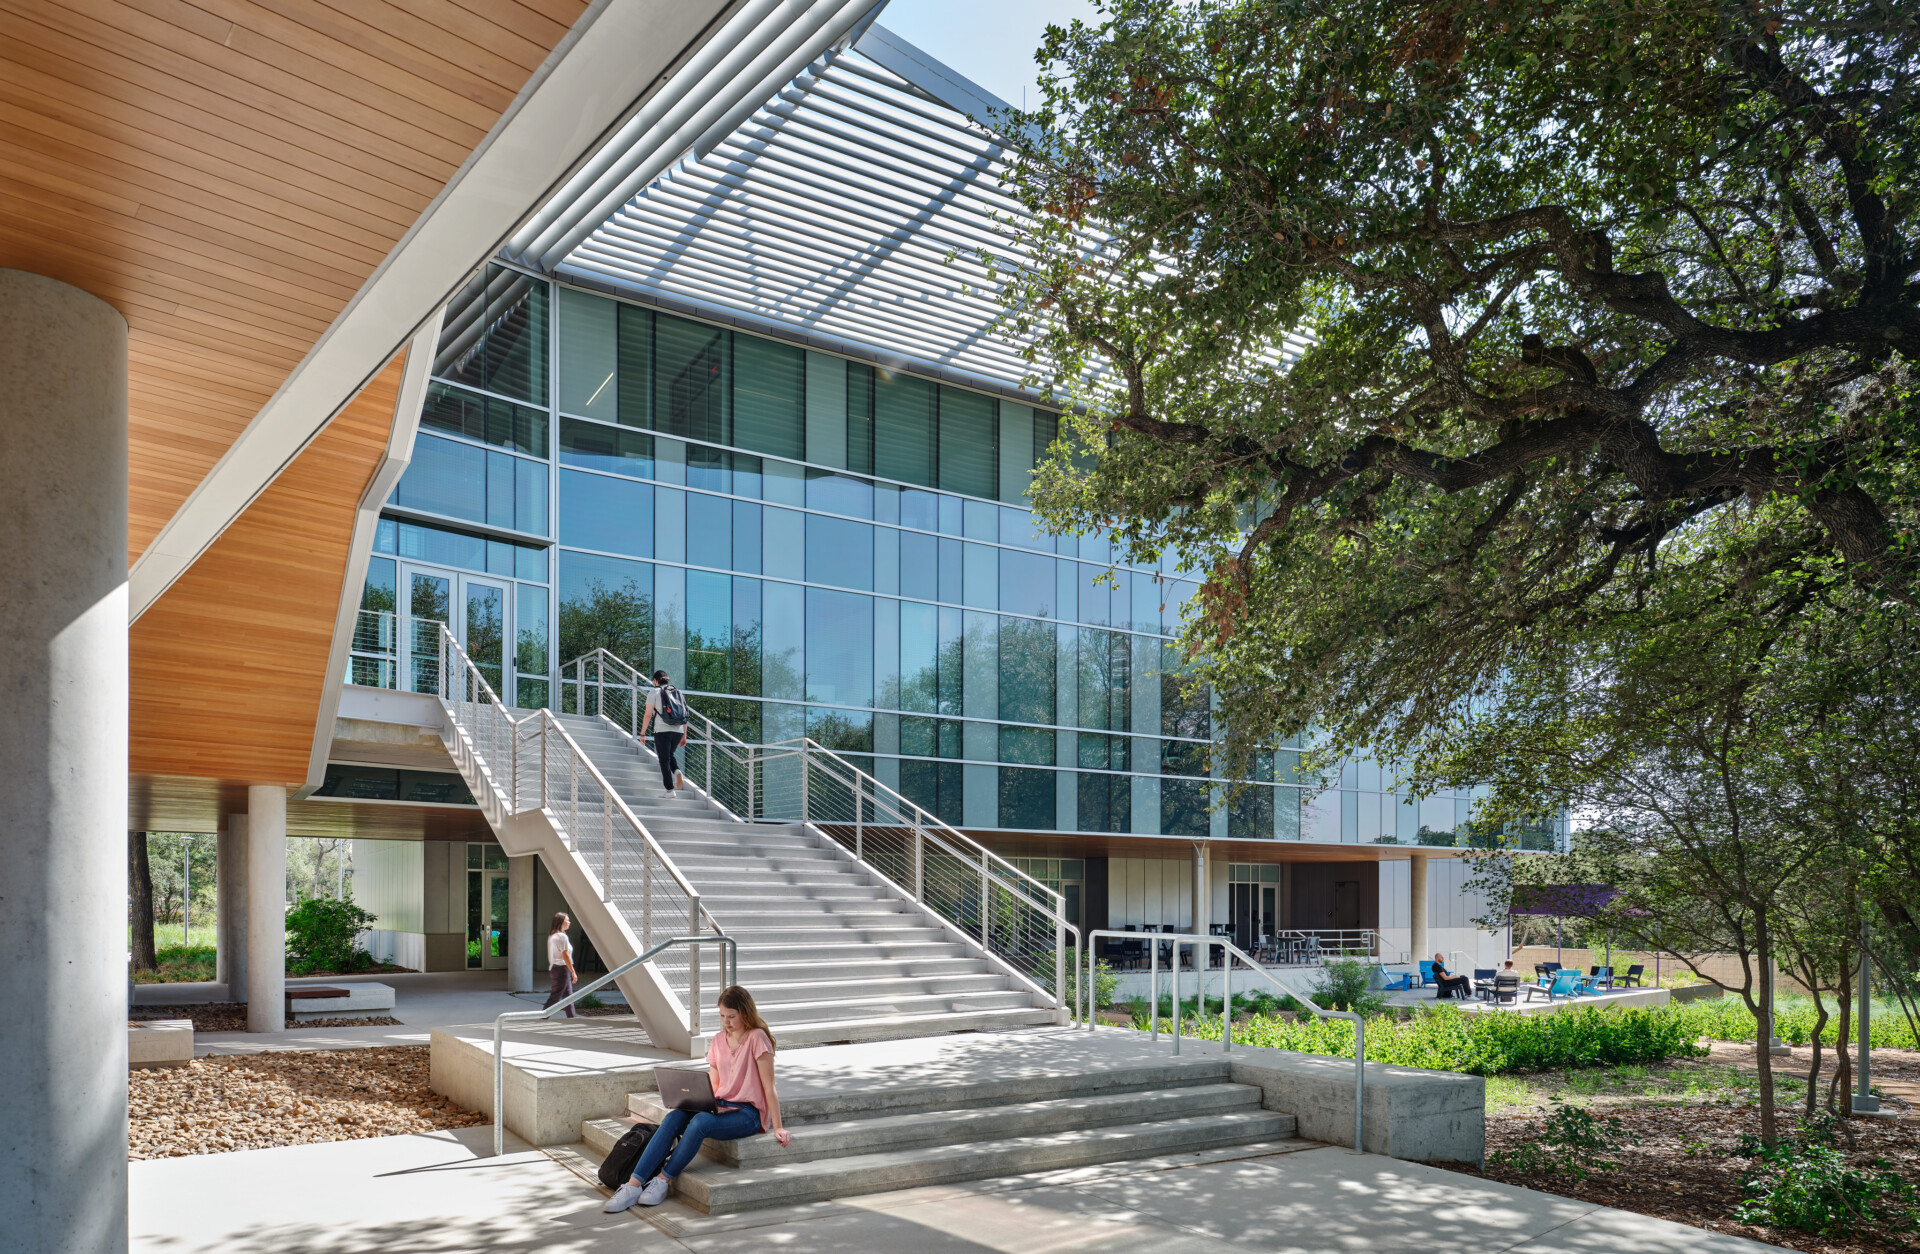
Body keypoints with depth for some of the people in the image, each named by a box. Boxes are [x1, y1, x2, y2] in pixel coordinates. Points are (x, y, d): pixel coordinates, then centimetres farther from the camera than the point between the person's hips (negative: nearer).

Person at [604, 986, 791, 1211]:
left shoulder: (757, 1038, -8)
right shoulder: (718, 1041, 13)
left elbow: (769, 1086, -9)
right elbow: (713, 1087, 14)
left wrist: (778, 1128, -10)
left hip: (749, 1113, -6)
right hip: (720, 1107, 6)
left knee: (700, 1122, -34)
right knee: (673, 1118, -22)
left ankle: (663, 1181, -20)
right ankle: (634, 1185, -28)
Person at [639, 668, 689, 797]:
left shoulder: (654, 692, 0)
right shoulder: (678, 692, 14)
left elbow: (648, 715, -6)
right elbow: (685, 716, 12)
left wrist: (642, 733, 1)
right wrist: (684, 735, 17)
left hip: (662, 731, -5)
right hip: (678, 730, 5)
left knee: (664, 760, 4)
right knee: (670, 754, 24)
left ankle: (670, 789, 0)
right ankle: (677, 771, -4)